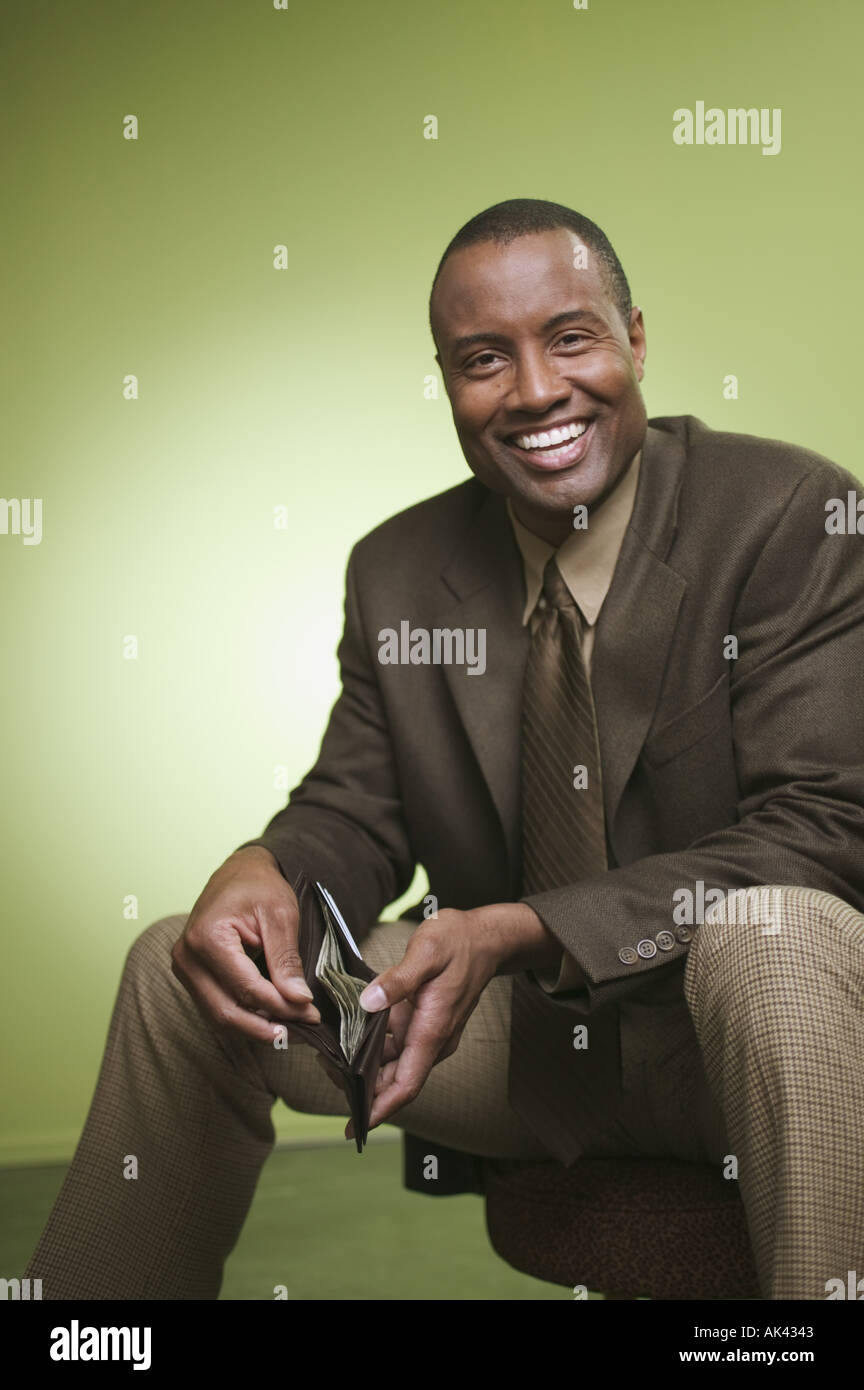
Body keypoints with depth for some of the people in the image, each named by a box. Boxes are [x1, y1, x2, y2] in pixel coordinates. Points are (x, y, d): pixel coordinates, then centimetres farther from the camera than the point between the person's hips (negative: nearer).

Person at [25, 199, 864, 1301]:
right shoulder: (397, 572, 4)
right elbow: (356, 809, 8)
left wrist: (520, 931, -29)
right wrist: (264, 871, -19)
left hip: (737, 1015, -4)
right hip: (510, 1027, 5)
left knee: (768, 929, -38)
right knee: (180, 967, -3)